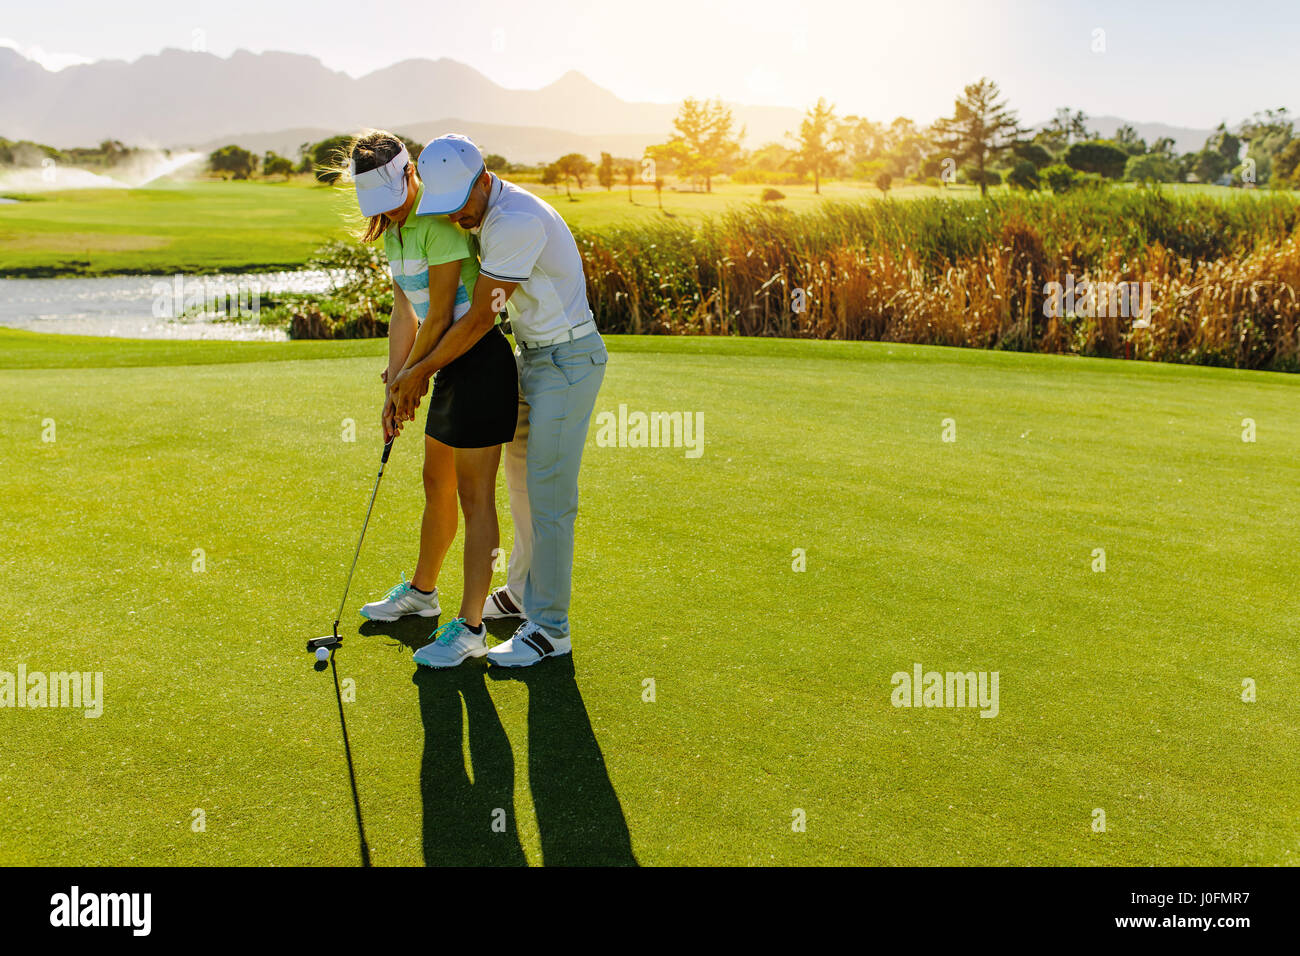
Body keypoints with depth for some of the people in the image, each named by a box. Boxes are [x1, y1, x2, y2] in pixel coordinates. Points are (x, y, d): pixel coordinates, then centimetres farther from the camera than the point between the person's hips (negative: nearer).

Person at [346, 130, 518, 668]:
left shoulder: (439, 224, -17)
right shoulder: (394, 230, 12)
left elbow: (439, 319, -16)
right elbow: (404, 314, 14)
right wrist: (393, 387, 8)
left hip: (480, 362, -9)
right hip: (450, 366, 9)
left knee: (475, 498, -4)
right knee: (437, 483, 21)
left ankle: (469, 628, 4)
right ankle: (421, 591, 39)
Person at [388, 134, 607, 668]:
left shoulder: (517, 222, -26)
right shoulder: (487, 217, 6)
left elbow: (481, 317, -23)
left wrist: (422, 370, -12)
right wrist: (415, 370, 4)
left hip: (568, 362, -10)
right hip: (531, 354, 10)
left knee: (549, 495, -4)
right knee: (521, 475, 20)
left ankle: (550, 628, 7)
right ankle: (524, 591, 37)